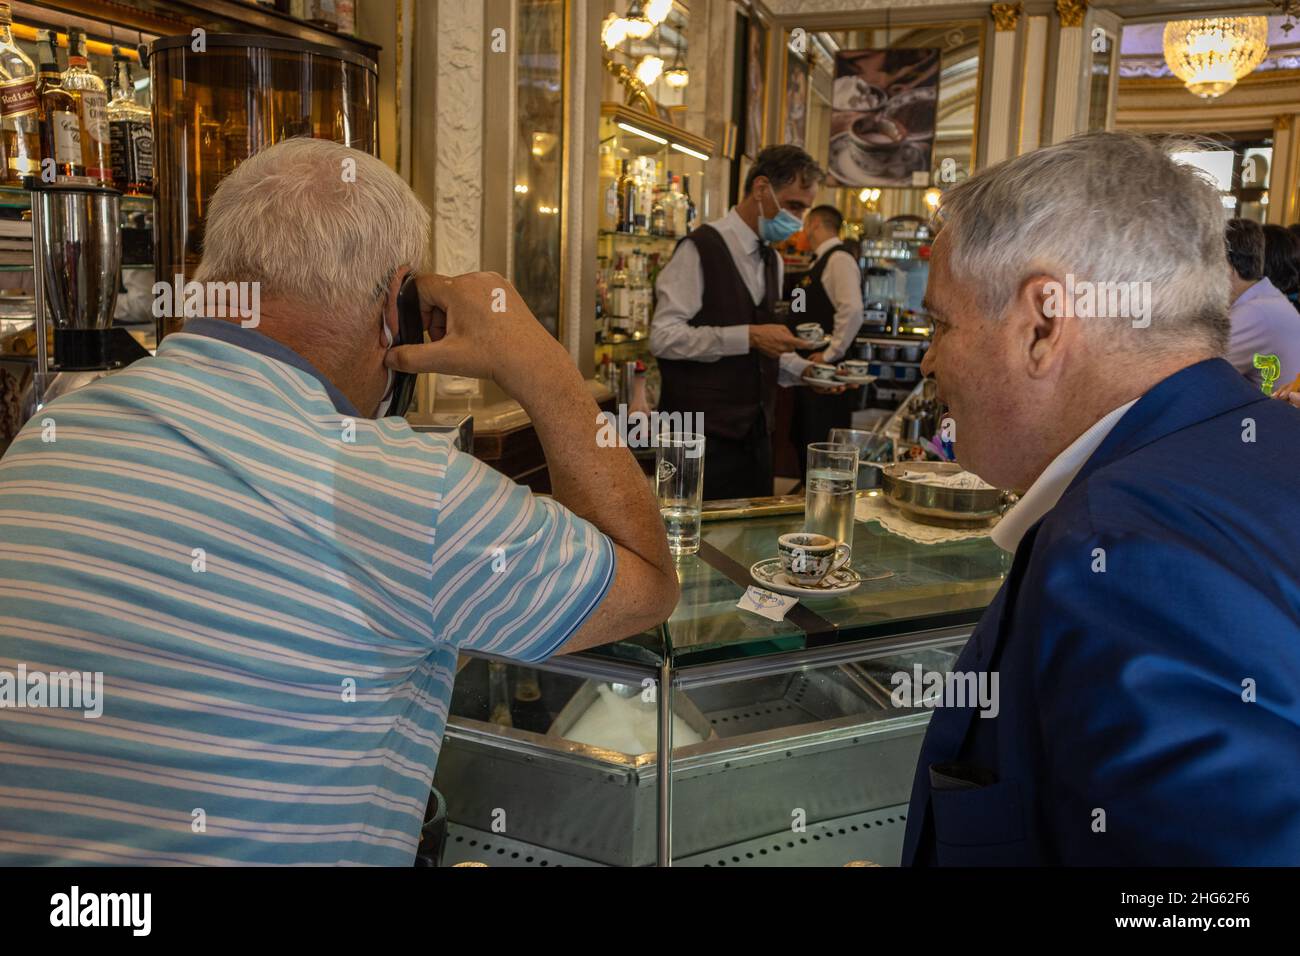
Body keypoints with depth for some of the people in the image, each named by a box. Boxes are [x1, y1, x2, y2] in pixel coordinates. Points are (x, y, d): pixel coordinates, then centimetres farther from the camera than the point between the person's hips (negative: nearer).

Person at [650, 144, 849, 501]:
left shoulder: (772, 261, 16)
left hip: (754, 432, 8)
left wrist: (803, 370, 5)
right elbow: (664, 337, -18)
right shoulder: (699, 250, -10)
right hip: (704, 436, -7)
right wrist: (748, 336, -22)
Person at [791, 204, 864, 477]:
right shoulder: (821, 261, 17)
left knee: (823, 441, -6)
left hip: (828, 366, -10)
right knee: (803, 435, 16)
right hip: (812, 365, 10)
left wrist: (830, 354, -21)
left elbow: (852, 311, -26)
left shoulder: (839, 259, -14)